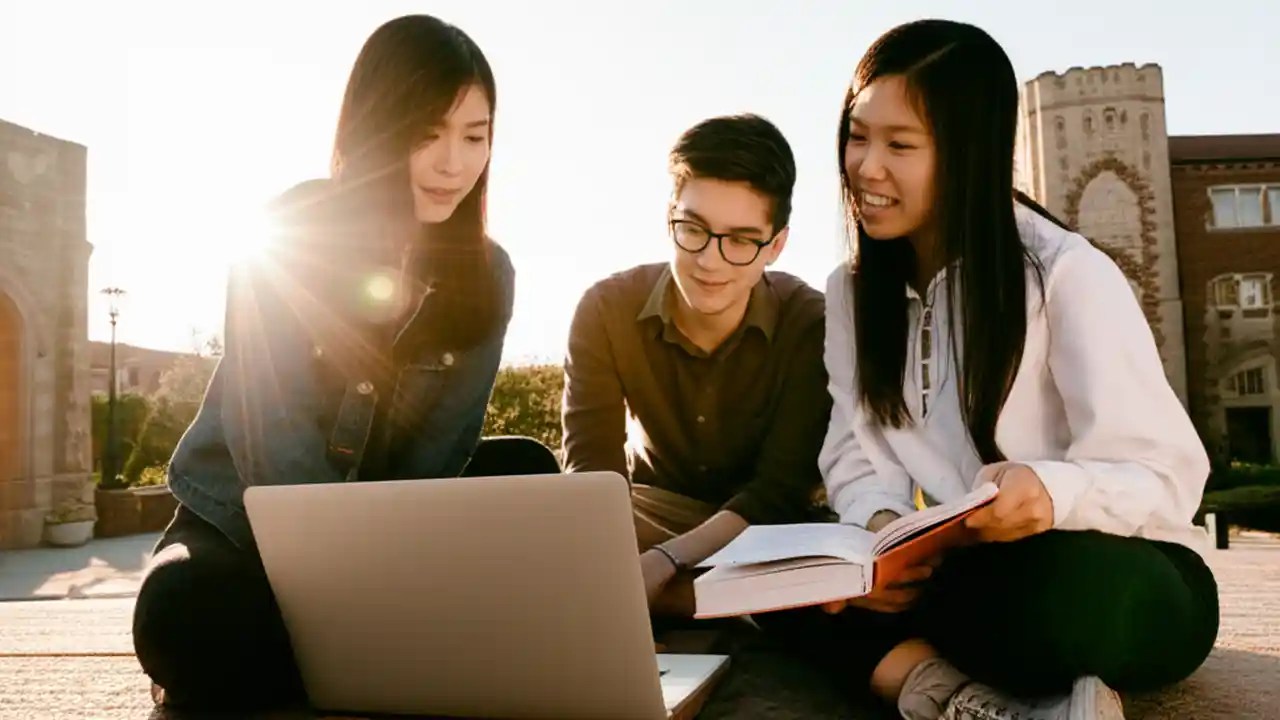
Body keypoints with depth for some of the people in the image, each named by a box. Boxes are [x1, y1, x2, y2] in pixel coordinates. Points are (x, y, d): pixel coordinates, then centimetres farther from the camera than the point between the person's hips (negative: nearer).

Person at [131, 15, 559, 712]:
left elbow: (440, 453, -7)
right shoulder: (284, 239, -14)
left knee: (524, 471, -21)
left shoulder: (486, 274, -5)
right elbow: (278, 448, -22)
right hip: (242, 519, -3)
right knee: (184, 621, -36)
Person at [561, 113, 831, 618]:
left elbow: (780, 492, -21)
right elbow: (592, 472, -19)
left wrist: (662, 562, -38)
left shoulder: (810, 324, -19)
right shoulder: (607, 310, -15)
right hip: (649, 511, 2)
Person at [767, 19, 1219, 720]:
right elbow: (860, 457, -2)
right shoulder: (853, 289, 3)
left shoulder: (1069, 274, -15)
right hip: (965, 568, 6)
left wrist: (1056, 493, -38)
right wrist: (879, 532, -26)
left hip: (1115, 576, -5)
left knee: (1058, 584, -41)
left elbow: (1167, 474, -16)